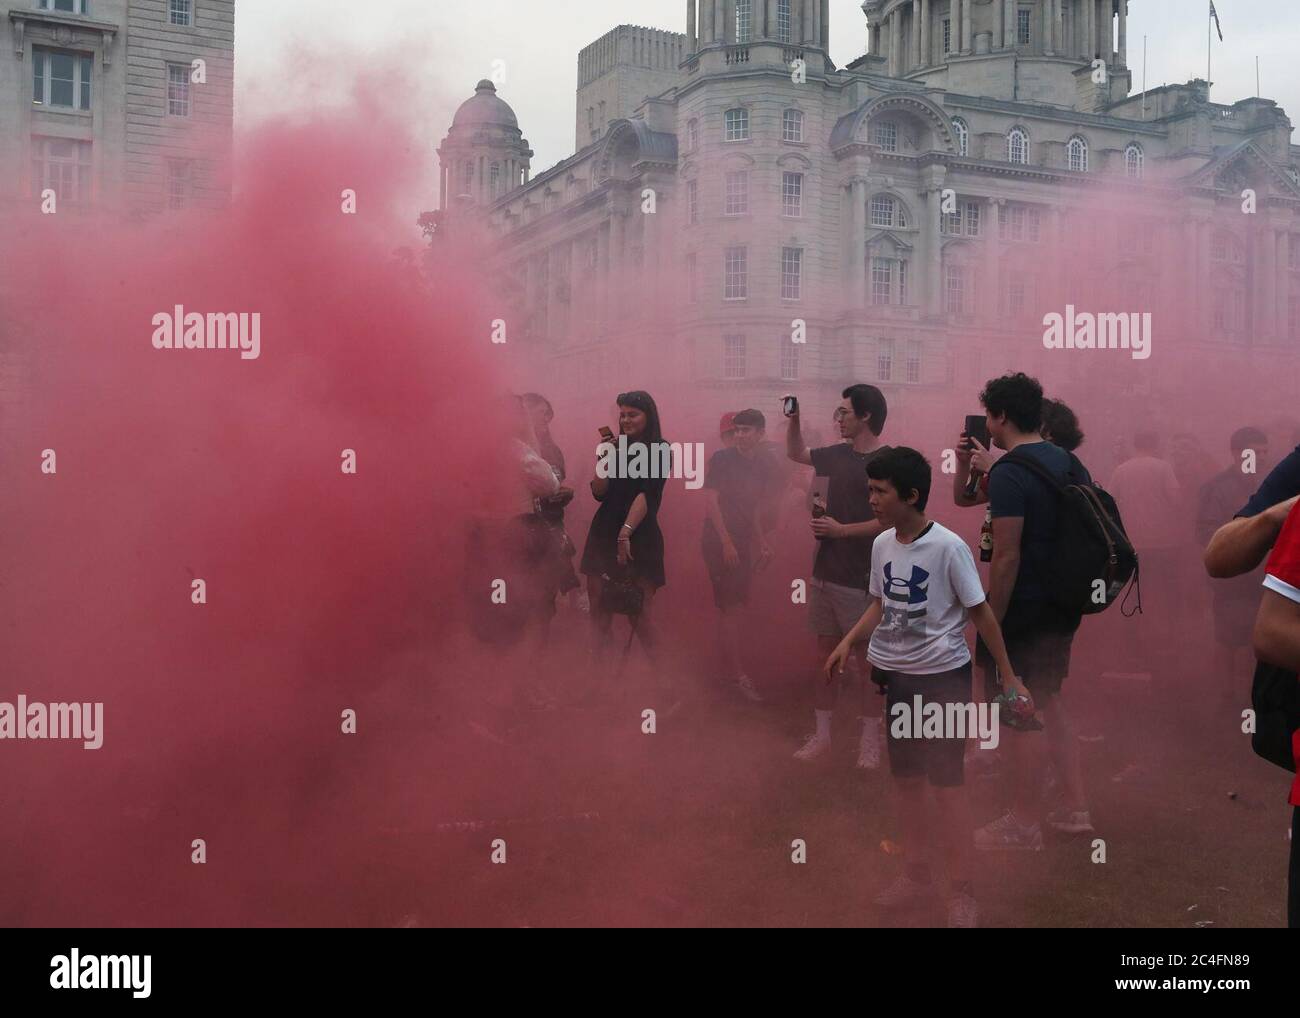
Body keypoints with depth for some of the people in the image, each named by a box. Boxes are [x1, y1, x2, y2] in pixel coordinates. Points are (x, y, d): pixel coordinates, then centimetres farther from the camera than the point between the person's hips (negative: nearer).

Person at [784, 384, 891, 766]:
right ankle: (821, 733, 20)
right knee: (824, 655, 11)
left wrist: (841, 529, -20)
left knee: (868, 659, 4)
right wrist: (794, 419, 11)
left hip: (862, 581, -7)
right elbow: (796, 453, 26)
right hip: (825, 573, 7)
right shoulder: (837, 455, 8)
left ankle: (870, 738, 14)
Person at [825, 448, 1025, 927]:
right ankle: (916, 872, 30)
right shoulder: (881, 545, 1)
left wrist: (1008, 675, -6)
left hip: (941, 675, -6)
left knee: (946, 780, -2)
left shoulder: (948, 547, -17)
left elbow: (980, 612, -10)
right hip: (892, 674, 6)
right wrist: (848, 642, 3)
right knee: (906, 777, 15)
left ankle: (961, 891, 9)